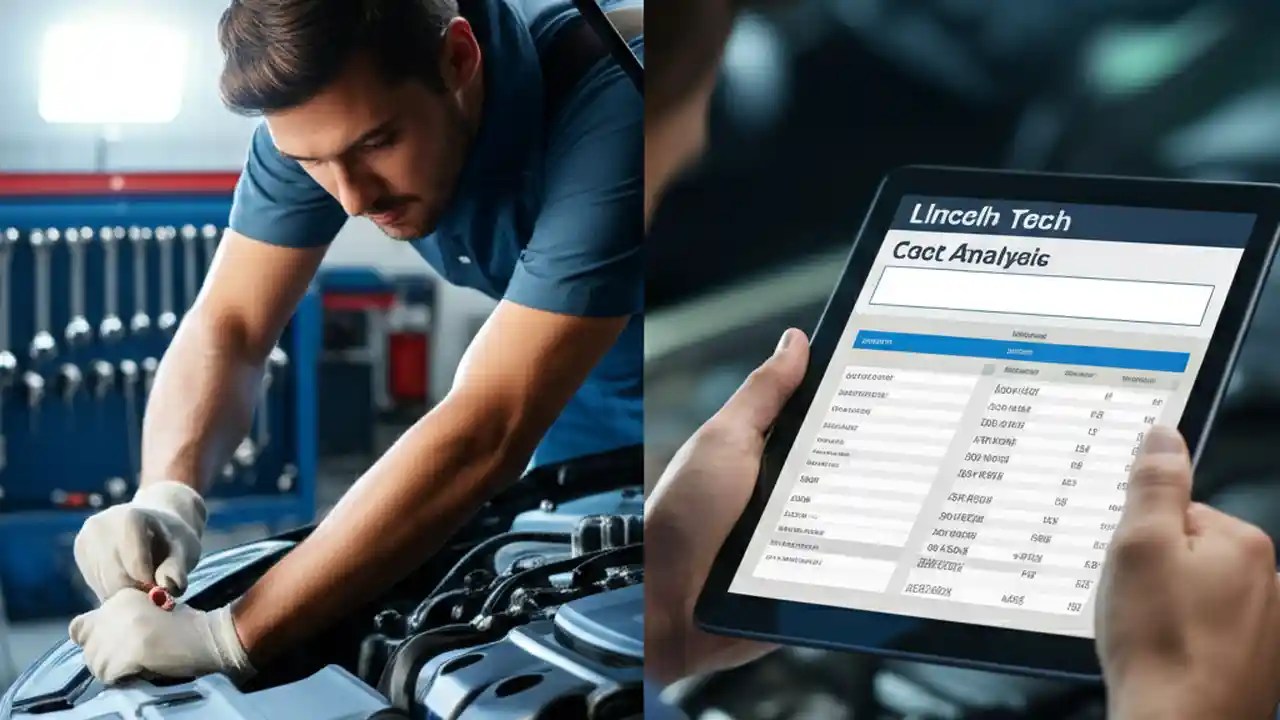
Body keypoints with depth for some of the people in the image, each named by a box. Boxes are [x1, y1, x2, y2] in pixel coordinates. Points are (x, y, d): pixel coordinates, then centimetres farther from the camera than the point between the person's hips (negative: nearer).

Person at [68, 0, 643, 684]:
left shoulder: (608, 107, -42)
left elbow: (487, 435, -45)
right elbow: (228, 326, -16)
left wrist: (230, 635, -47)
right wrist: (165, 495, -38)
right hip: (592, 385, 4)